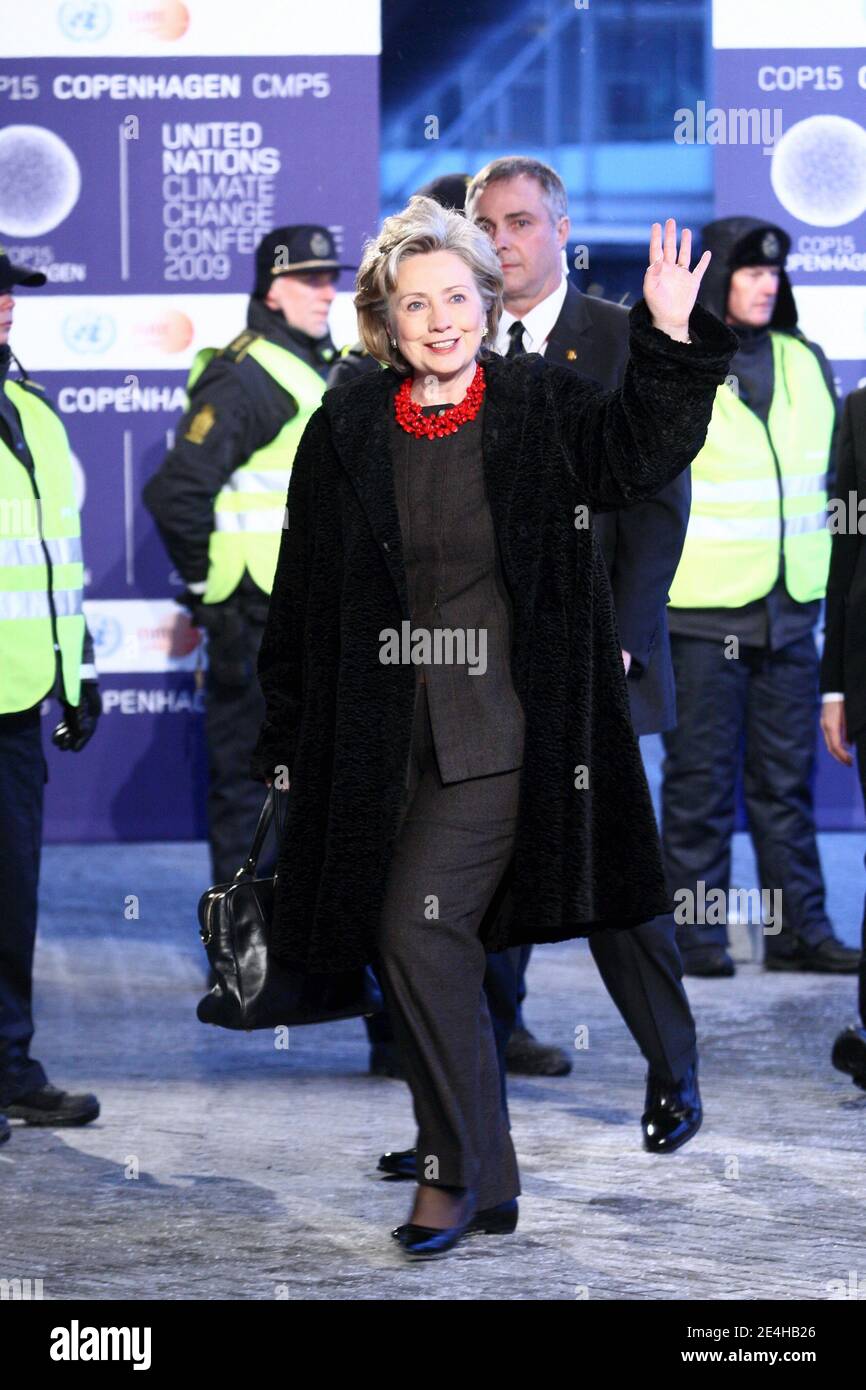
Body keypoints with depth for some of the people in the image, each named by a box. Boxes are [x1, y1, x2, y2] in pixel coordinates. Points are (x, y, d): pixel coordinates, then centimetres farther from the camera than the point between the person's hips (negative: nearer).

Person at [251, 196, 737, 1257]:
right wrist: (286, 745, 7)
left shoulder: (540, 406, -1)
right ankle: (488, 1182, 23)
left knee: (416, 927, -15)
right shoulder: (344, 434, 4)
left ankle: (456, 1169, -3)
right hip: (386, 740, 4)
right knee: (428, 944, 9)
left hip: (502, 732, -4)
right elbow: (299, 599, 8)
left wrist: (671, 342, -29)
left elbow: (638, 454, -16)